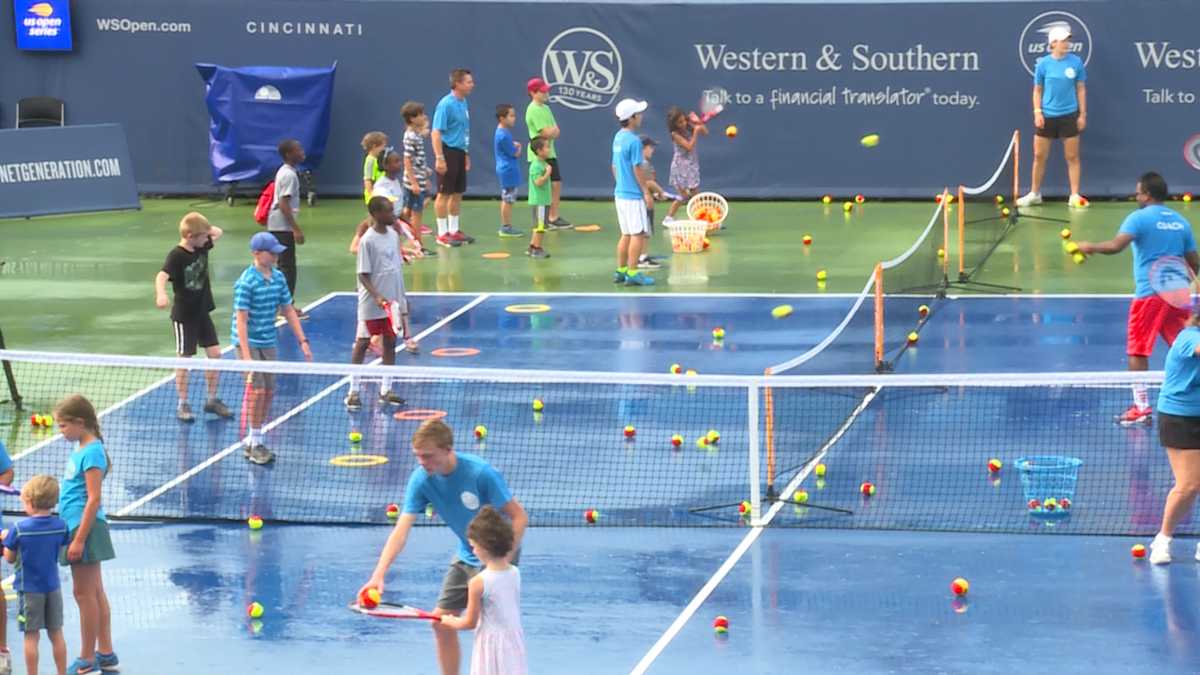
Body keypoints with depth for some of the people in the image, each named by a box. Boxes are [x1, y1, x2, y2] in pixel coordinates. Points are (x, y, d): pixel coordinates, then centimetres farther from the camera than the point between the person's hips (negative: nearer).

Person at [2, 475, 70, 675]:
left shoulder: (19, 530, -17)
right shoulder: (61, 526, -7)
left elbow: (10, 559, -6)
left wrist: (7, 538, 12)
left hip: (29, 589, -4)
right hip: (53, 586, 4)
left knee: (31, 636, 3)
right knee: (56, 634, 13)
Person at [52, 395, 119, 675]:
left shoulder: (92, 453, -17)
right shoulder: (81, 450, 11)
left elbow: (94, 499, -20)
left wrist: (79, 539, -21)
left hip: (85, 527, -10)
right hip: (76, 526, 10)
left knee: (84, 594, -2)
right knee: (96, 594, 13)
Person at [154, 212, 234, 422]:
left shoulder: (202, 247, 0)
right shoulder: (177, 256, -22)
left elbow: (218, 232, 17)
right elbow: (162, 275, -38)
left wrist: (204, 227, -1)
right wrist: (161, 293, -57)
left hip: (202, 312, 7)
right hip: (184, 316, -7)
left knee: (215, 353, 9)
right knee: (185, 359, 1)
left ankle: (212, 400, 22)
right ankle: (182, 405, 13)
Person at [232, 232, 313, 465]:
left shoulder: (278, 277, 4)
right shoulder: (246, 282, -16)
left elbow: (288, 311, 12)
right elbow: (241, 319, -18)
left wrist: (303, 341, 7)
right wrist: (246, 355, -24)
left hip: (268, 342, 7)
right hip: (249, 342, -7)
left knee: (268, 391, 7)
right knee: (257, 389, -10)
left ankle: (253, 441, 19)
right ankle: (255, 443, 0)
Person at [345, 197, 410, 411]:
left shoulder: (393, 235, 6)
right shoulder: (368, 241, -14)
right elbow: (363, 275, -14)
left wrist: (402, 298, 16)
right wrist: (376, 296, -26)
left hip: (392, 302, 7)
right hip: (371, 305, -7)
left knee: (390, 343, 9)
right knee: (362, 344, 2)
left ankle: (386, 390, 17)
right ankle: (353, 391, 9)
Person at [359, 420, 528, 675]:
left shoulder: (481, 473, -28)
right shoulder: (421, 479, -14)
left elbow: (519, 517, -21)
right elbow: (401, 530, -18)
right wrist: (379, 574, -30)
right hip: (466, 556, 6)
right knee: (442, 622, 9)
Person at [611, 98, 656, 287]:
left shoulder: (618, 138, 9)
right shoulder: (634, 141, -17)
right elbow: (637, 169, -17)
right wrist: (646, 193, -12)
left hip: (620, 193, 9)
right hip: (633, 195, -9)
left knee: (626, 234, 14)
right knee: (638, 234, -4)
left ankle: (621, 271, 17)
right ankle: (632, 274, -5)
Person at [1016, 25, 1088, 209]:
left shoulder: (1076, 62, -2)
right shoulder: (1044, 63, -2)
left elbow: (1081, 89, 4)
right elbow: (1037, 90, 5)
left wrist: (1083, 114, 1)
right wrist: (1037, 112, -5)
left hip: (1069, 115, 0)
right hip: (1046, 116, 0)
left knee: (1072, 157, 3)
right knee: (1039, 156, 6)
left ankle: (1075, 196, 8)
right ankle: (1034, 194, 19)